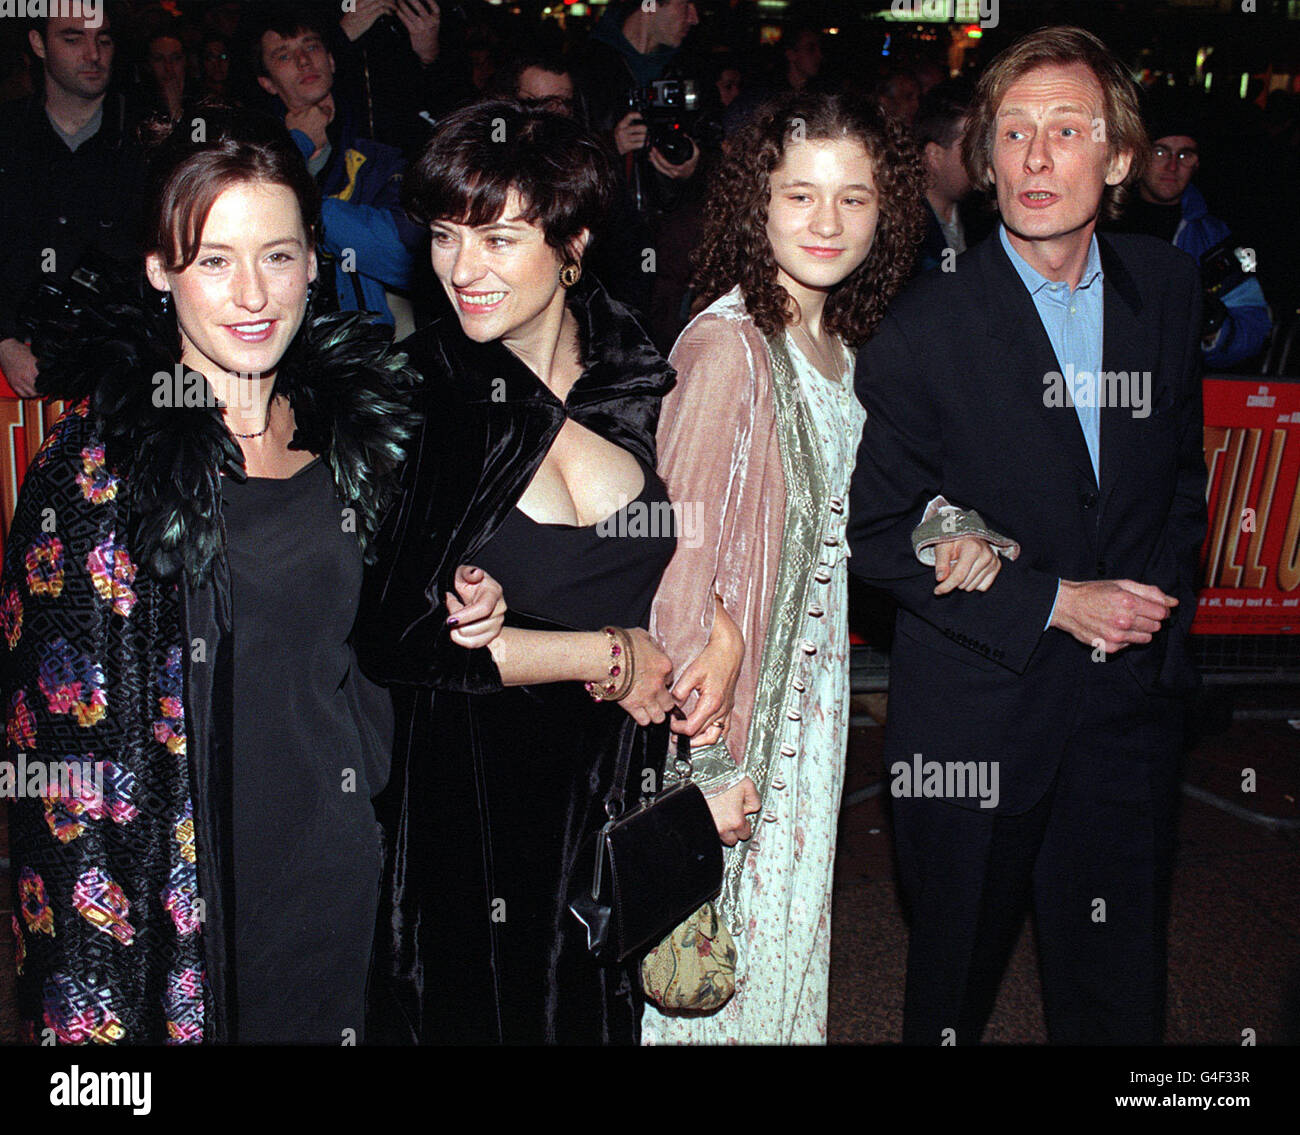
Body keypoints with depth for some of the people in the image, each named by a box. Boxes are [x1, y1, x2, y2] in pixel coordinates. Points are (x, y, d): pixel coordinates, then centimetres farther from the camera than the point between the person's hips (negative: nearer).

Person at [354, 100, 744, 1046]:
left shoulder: (644, 382, -4)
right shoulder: (416, 399, -15)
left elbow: (692, 538, 14)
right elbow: (392, 636, -19)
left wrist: (727, 629, -7)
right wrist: (607, 657, -15)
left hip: (632, 790, 4)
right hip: (473, 800, -3)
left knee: (611, 1011, 19)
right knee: (483, 1013, 14)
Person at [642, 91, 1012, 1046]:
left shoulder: (839, 344, 4)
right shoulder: (729, 344, -22)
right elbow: (683, 562, -23)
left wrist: (954, 533, -6)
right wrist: (711, 761, -21)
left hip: (812, 695, 8)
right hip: (728, 717, -8)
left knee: (786, 936, 24)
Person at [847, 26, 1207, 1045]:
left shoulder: (1168, 289, 2)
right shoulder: (926, 327, -12)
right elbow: (880, 533, -10)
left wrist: (1162, 600, 2)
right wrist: (1051, 604, -14)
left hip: (1131, 698, 4)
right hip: (975, 711, -3)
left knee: (1118, 990, 15)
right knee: (956, 967, 16)